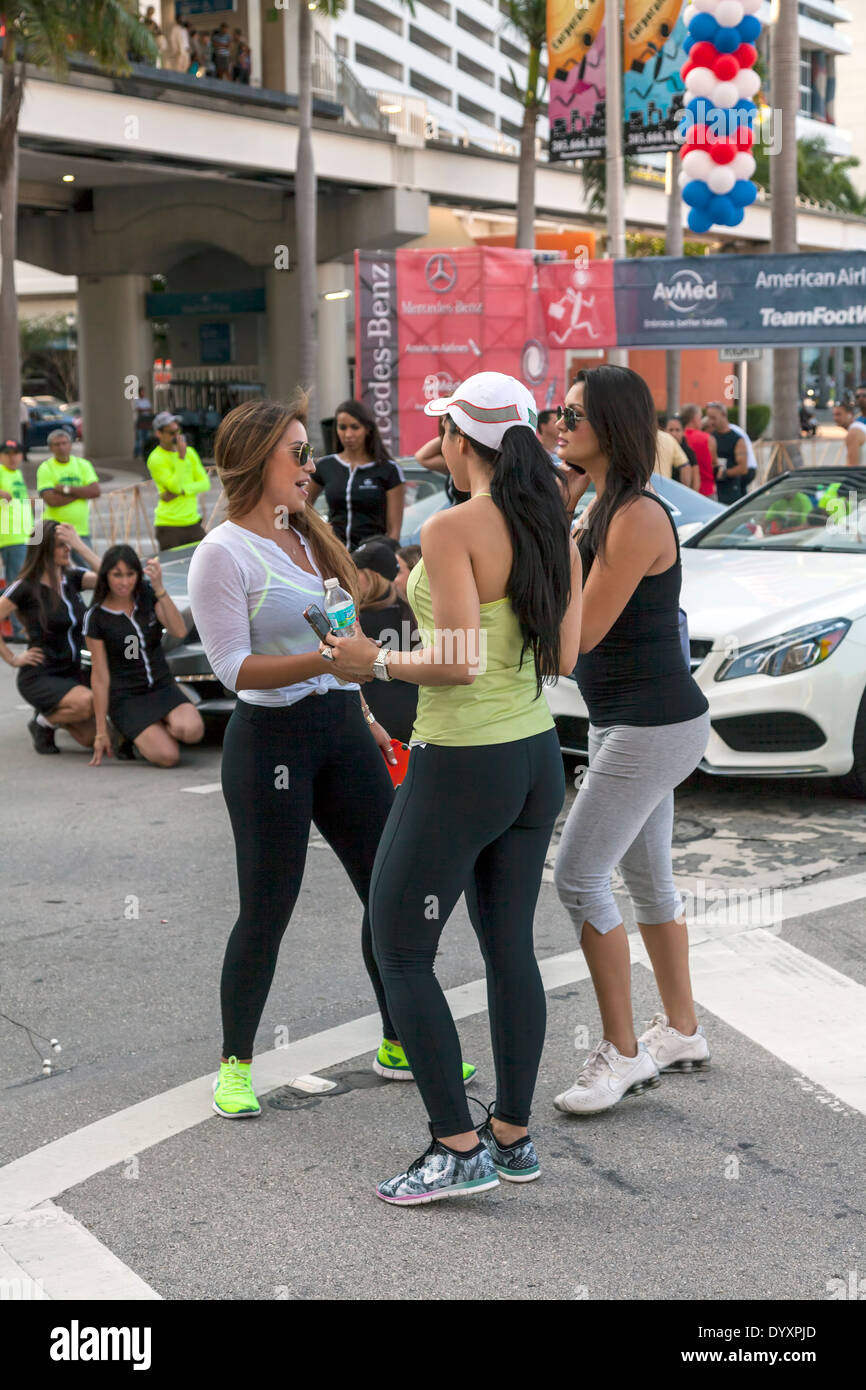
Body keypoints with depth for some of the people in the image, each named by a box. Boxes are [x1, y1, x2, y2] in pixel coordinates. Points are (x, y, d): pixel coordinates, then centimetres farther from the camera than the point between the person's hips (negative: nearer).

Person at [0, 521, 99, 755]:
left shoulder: (72, 578, 4)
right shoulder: (26, 588, -10)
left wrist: (79, 545, -16)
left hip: (72, 673, 6)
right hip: (39, 678, -6)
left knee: (96, 740, -4)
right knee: (86, 701, -33)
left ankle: (52, 717, 24)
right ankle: (43, 723, -3)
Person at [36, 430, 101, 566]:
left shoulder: (83, 464, 8)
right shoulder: (45, 468, -3)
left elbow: (96, 491, -5)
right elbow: (51, 500, -15)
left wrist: (67, 489, -13)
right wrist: (81, 492, -8)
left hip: (82, 530, 4)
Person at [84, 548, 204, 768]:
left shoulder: (148, 595, 0)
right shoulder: (96, 617, -9)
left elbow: (180, 631, -15)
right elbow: (100, 676, -7)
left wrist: (160, 589, -26)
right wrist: (101, 732, -6)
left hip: (162, 686, 3)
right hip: (126, 698, -3)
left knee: (192, 730, -30)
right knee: (169, 756, -25)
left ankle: (162, 728, 4)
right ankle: (135, 736, 7)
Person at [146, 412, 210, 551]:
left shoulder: (189, 452, 11)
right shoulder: (155, 459, -8)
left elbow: (205, 484, 4)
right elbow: (176, 486, -18)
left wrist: (180, 491, -12)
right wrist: (181, 457, -18)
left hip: (193, 522, 6)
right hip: (169, 525, -5)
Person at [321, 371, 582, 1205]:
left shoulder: (451, 531, -18)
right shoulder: (555, 531, 4)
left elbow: (460, 663, -25)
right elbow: (562, 657, 9)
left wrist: (374, 663, -9)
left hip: (461, 768, -8)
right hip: (536, 758, 8)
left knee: (399, 954, 5)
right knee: (509, 947, 16)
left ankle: (457, 1150, 6)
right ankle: (513, 1136, 24)